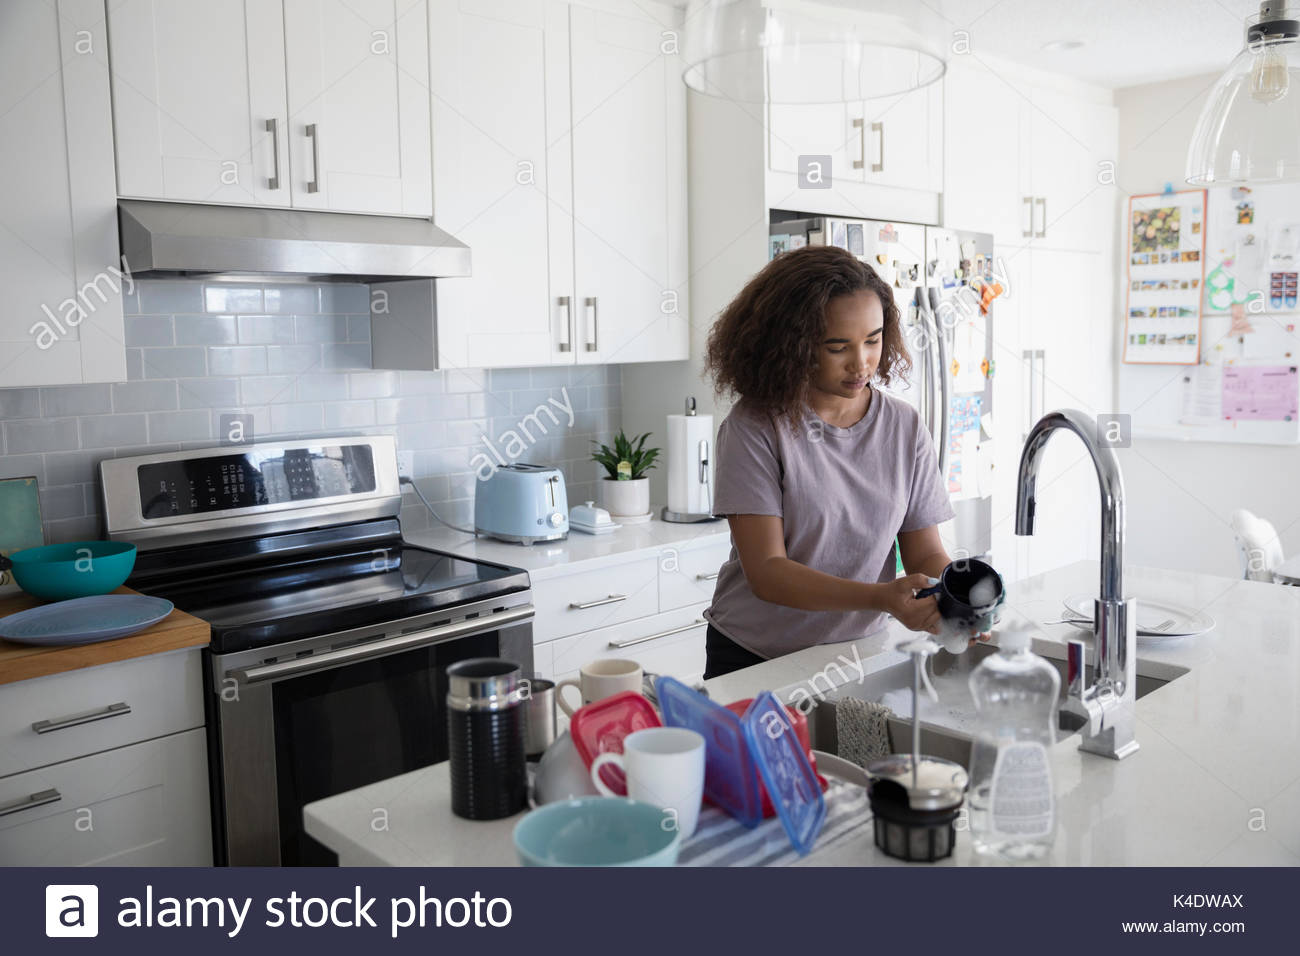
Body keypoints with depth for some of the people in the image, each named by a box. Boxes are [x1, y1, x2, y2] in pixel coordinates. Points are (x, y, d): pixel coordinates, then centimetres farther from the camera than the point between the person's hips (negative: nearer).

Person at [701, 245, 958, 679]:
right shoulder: (754, 427, -12)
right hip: (752, 658, -4)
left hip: (860, 654, 4)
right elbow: (766, 572, -17)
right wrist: (881, 598, -30)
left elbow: (925, 553, 4)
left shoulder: (905, 427, 1)